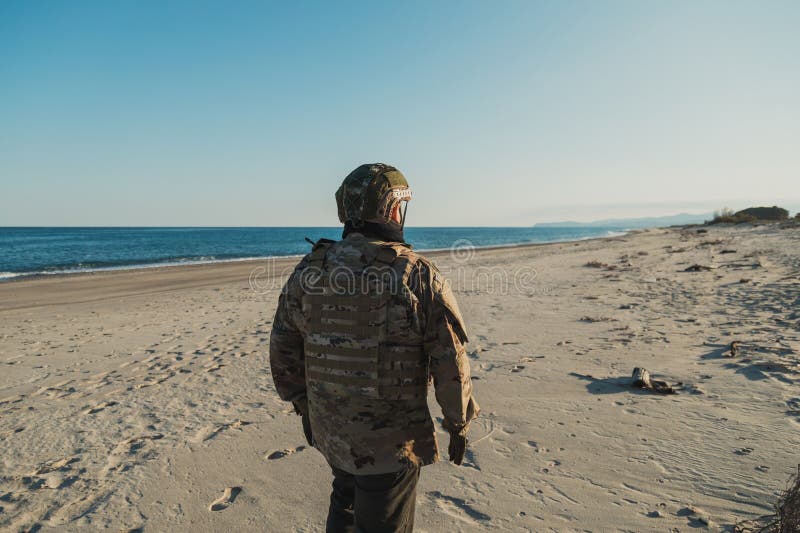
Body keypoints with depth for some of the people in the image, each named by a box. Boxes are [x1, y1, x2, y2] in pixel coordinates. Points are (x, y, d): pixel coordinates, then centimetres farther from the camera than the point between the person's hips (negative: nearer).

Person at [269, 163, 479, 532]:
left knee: (346, 500, 31)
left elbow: (283, 350, 2)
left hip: (328, 430, 4)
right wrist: (459, 424, 2)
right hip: (391, 440, -4)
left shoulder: (309, 270, -5)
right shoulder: (421, 277, -17)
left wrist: (304, 406, 16)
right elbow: (452, 365, -13)